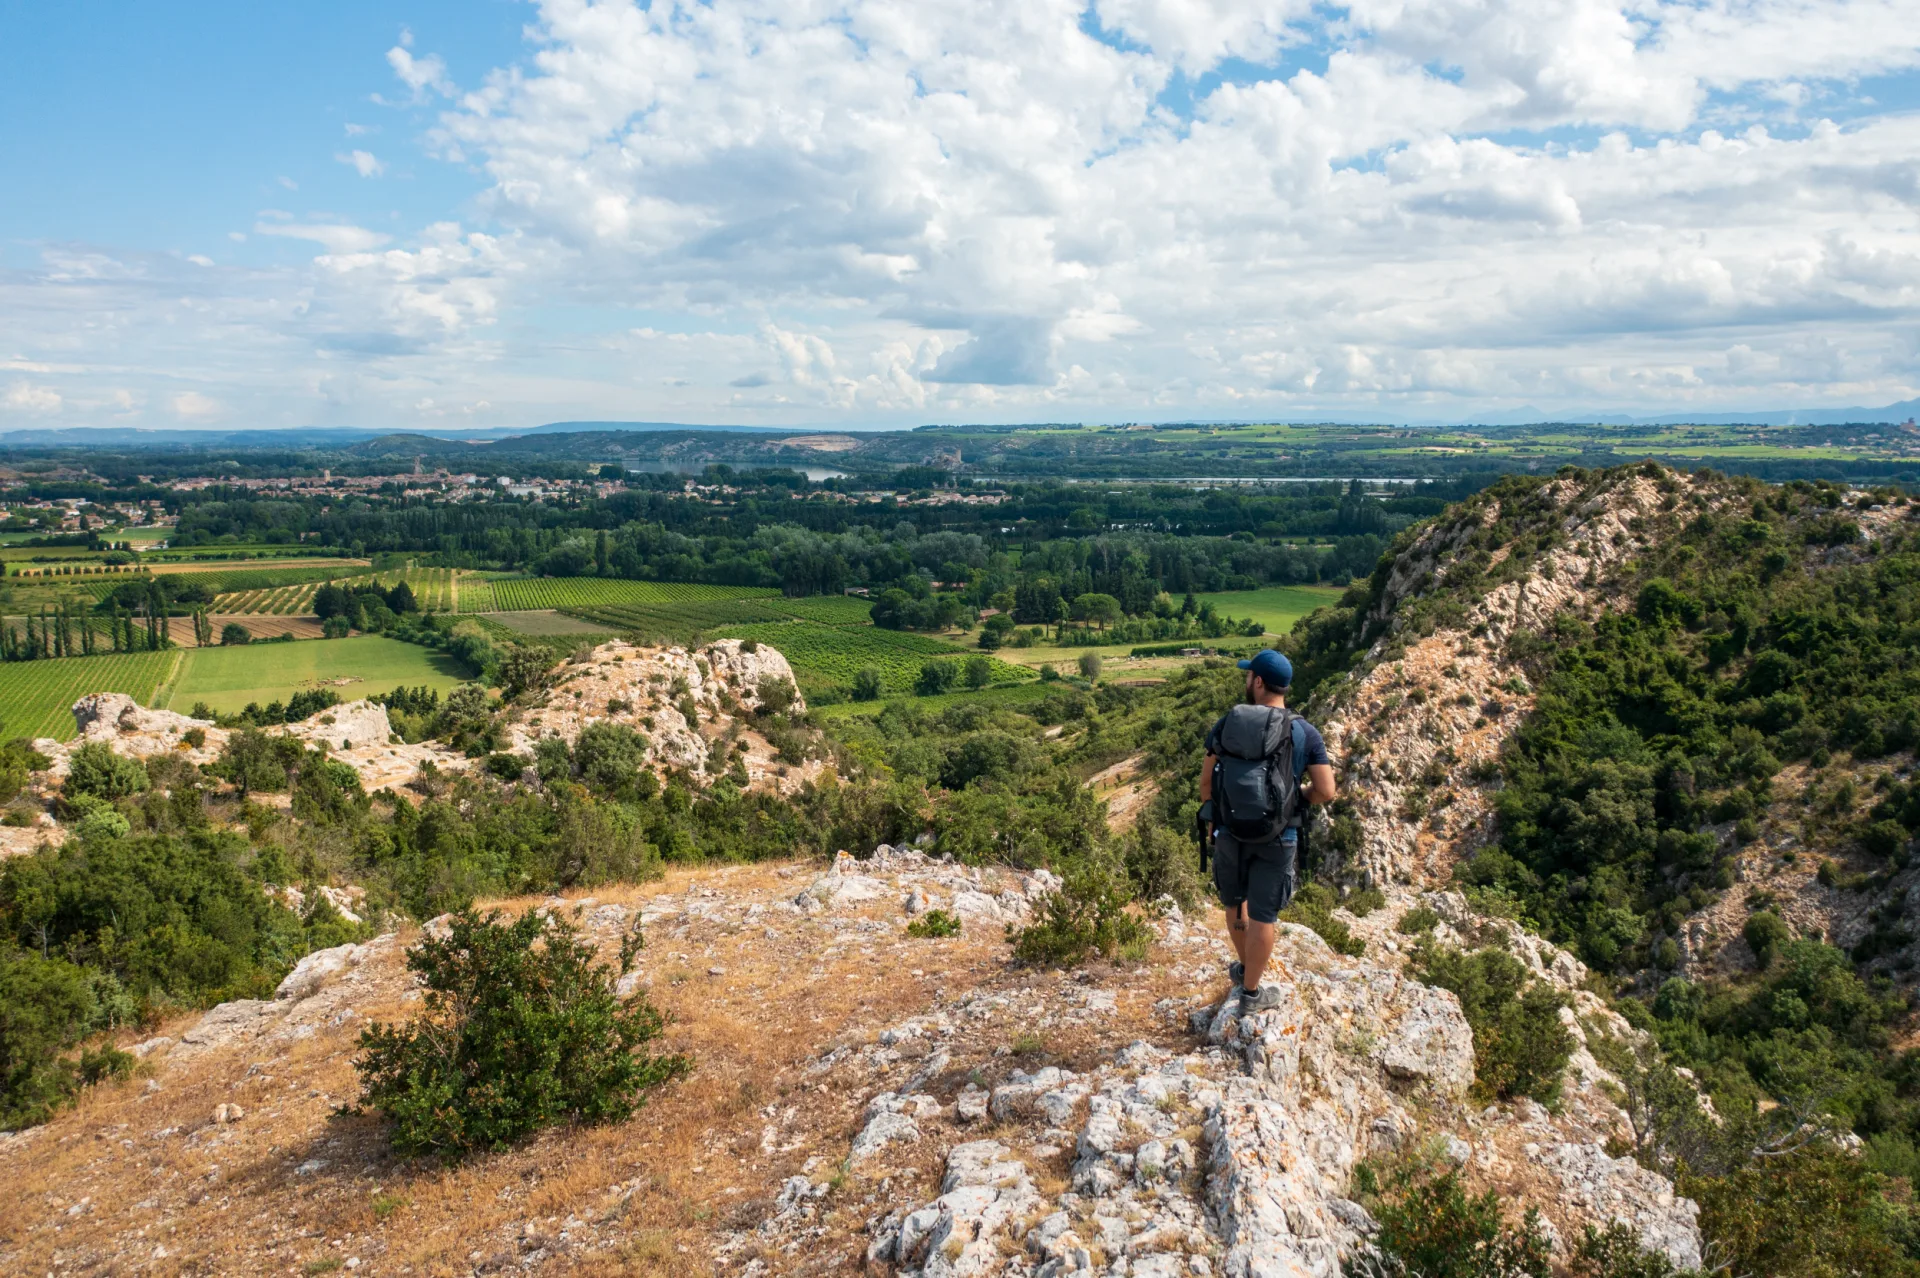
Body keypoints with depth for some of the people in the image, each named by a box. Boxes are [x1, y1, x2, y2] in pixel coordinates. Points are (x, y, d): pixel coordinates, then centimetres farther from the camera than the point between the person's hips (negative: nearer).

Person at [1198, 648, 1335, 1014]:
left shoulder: (1227, 724, -6)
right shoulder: (1305, 733, -11)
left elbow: (1206, 780, -1)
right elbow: (1326, 792, -13)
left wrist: (1211, 820, 13)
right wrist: (1299, 795, 9)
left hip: (1230, 832, 2)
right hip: (1276, 839, -2)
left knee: (1235, 901, 25)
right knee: (1262, 916, 10)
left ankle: (1245, 967, 45)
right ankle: (1251, 993, 22)